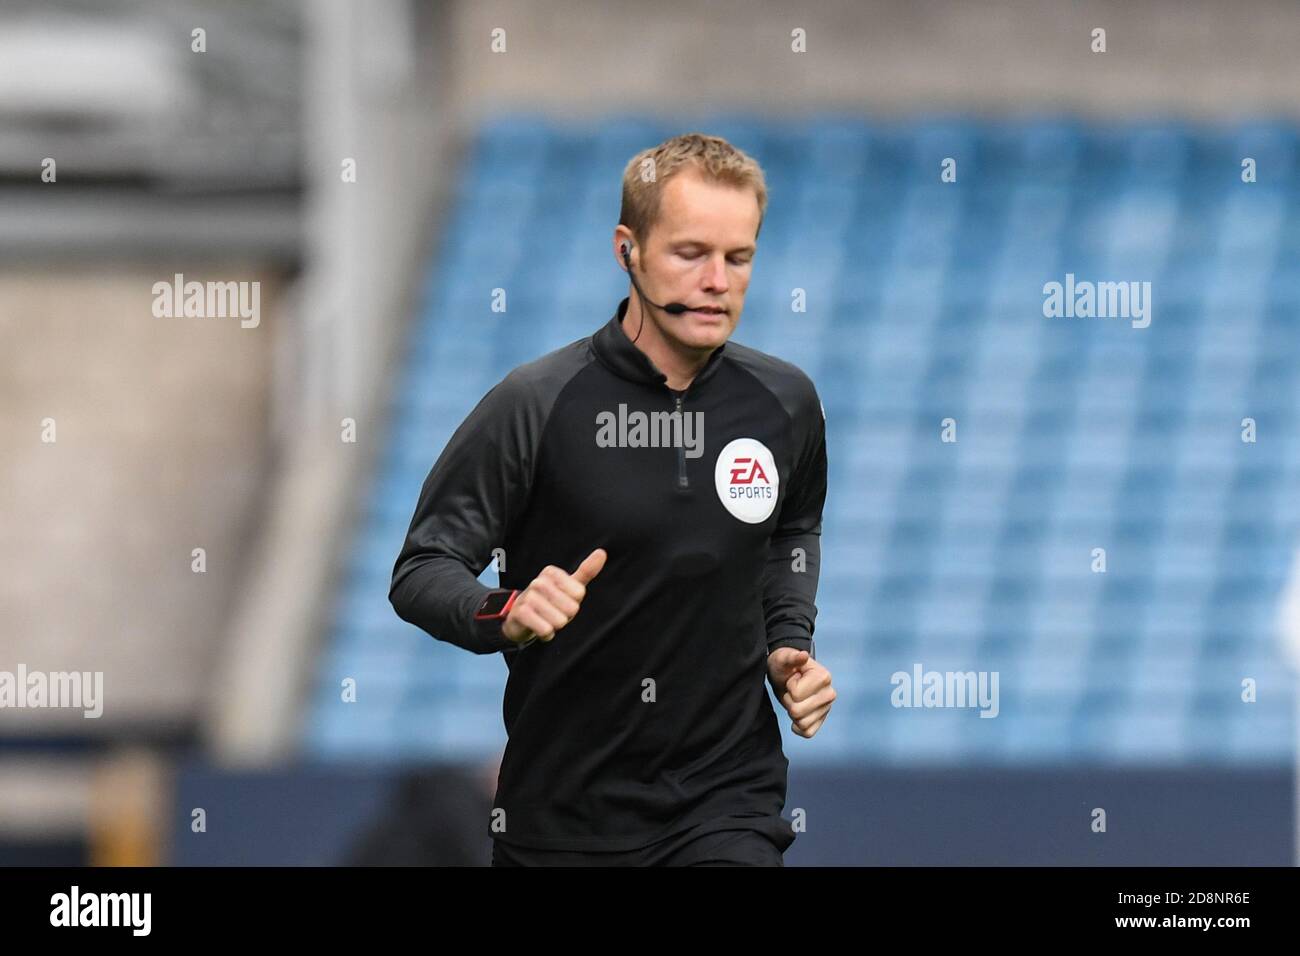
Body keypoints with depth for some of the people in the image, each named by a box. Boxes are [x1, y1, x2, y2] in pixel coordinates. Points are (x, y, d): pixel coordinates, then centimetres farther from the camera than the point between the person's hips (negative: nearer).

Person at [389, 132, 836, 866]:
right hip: (564, 815, -2)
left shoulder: (786, 402, 1)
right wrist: (506, 614, -29)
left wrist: (790, 642, 7)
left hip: (727, 804, 2)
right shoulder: (535, 405, -13)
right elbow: (421, 571, -10)